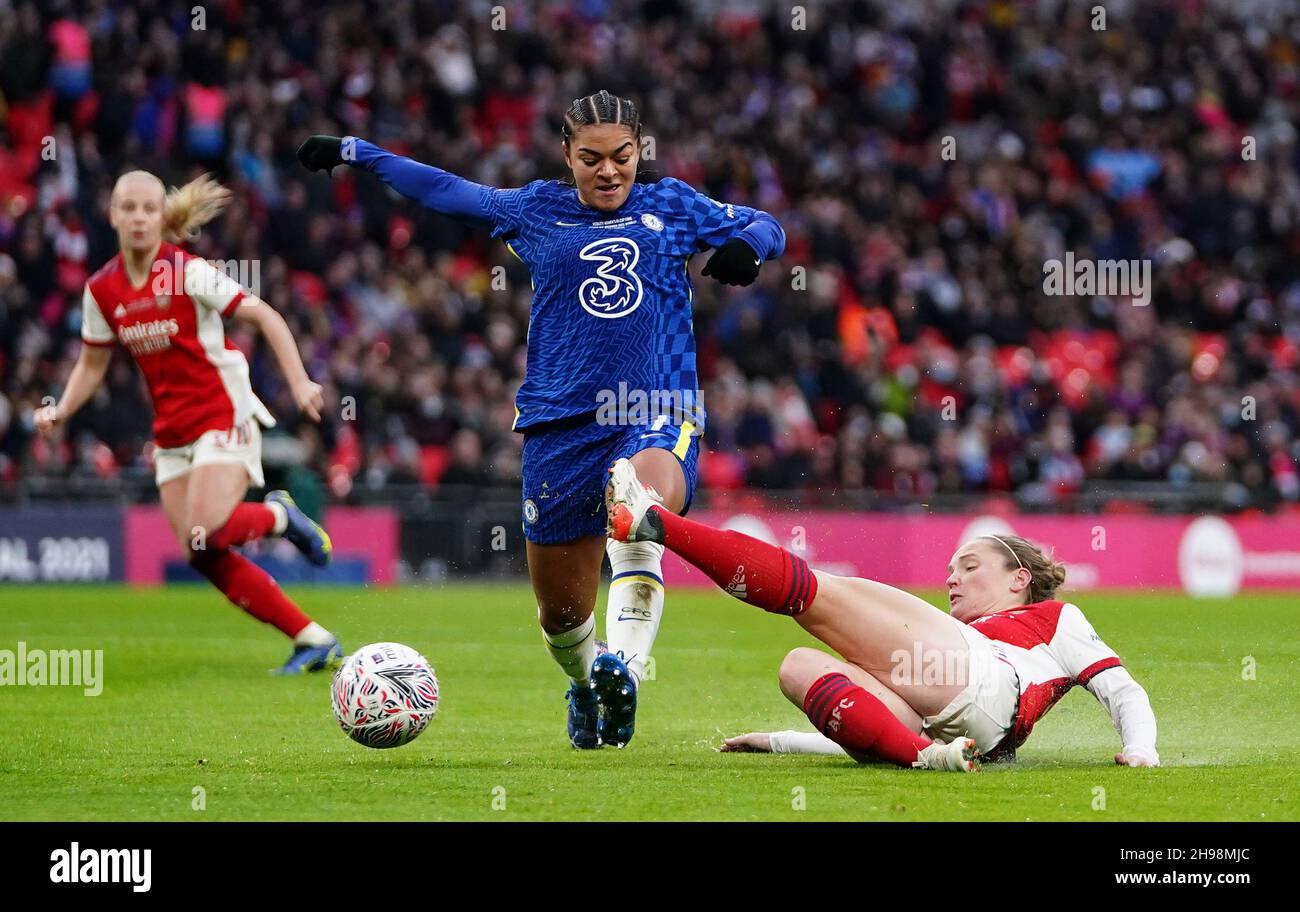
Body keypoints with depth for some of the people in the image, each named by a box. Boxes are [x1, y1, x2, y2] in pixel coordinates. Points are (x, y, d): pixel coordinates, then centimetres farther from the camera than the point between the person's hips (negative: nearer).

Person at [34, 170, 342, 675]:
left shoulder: (189, 272, -13)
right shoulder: (102, 290, 2)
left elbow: (265, 316, -12)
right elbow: (92, 364, 15)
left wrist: (299, 383, -22)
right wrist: (60, 411, -1)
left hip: (223, 415, -6)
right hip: (171, 433, 6)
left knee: (204, 536, -26)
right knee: (207, 560, -4)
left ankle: (279, 515, 5)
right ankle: (313, 639, 3)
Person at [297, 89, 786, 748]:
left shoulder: (672, 205, 13)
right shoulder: (537, 211, 14)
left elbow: (763, 226, 19)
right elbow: (442, 191, 24)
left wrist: (747, 247, -4)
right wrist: (354, 152, 26)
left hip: (657, 414, -2)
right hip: (561, 421, 2)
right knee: (561, 607, 4)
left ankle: (624, 671, -47)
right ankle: (584, 687, 36)